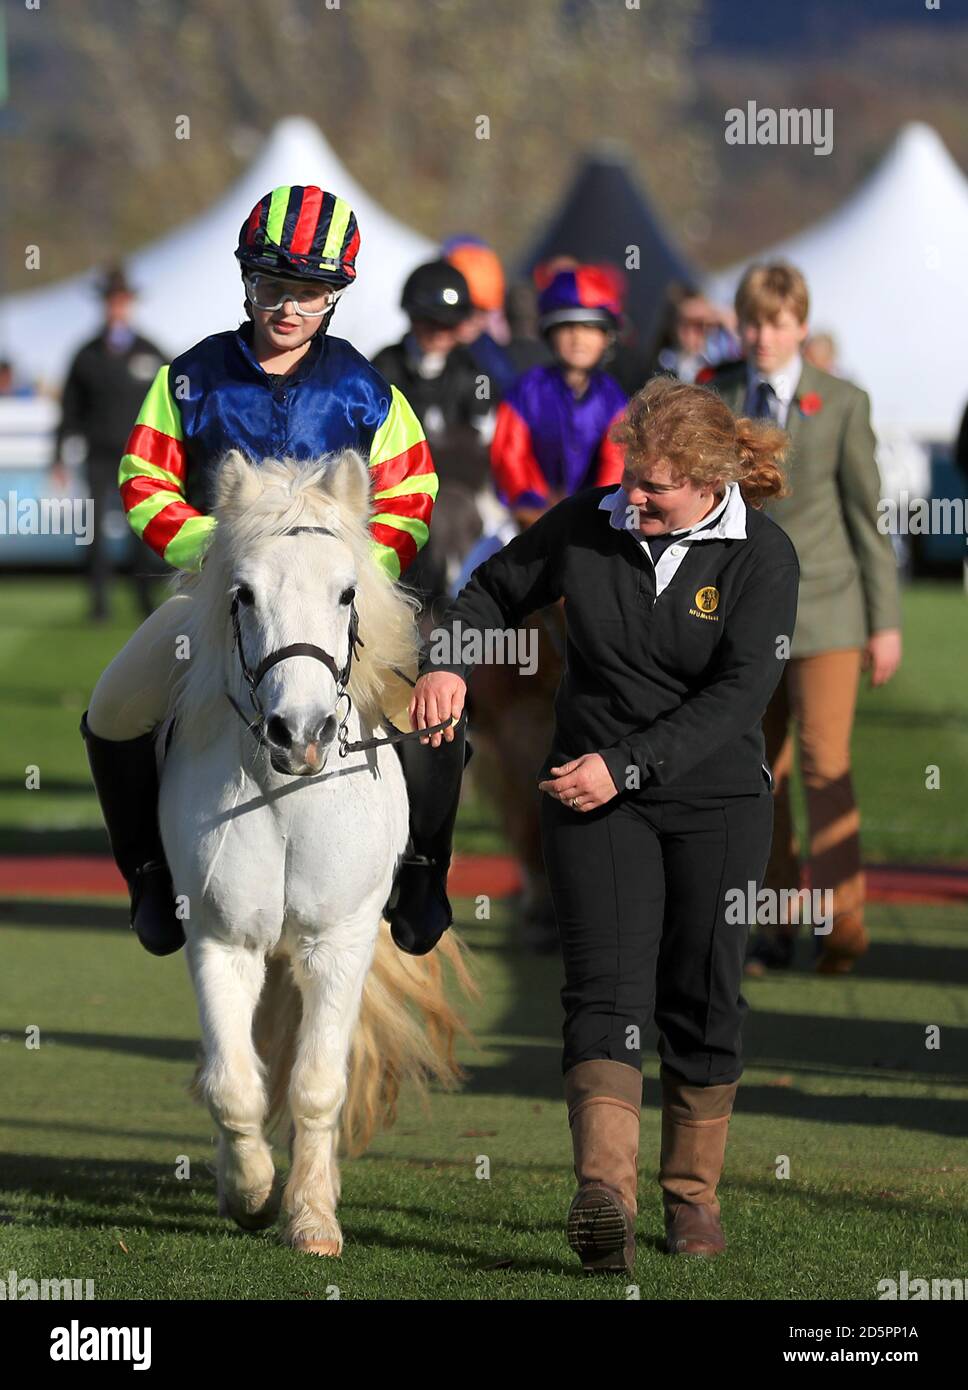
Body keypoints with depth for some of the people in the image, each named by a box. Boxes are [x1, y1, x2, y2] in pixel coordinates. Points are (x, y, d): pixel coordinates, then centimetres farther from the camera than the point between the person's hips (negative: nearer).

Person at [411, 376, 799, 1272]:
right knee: (607, 987, -14)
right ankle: (604, 1194, -30)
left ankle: (692, 1196, 20)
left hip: (716, 801, 0)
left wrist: (625, 765, -21)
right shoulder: (587, 524, -1)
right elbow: (497, 589, 14)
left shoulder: (762, 556, -8)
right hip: (592, 796, 0)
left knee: (703, 999, 5)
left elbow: (739, 693, -15)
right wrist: (447, 662, -7)